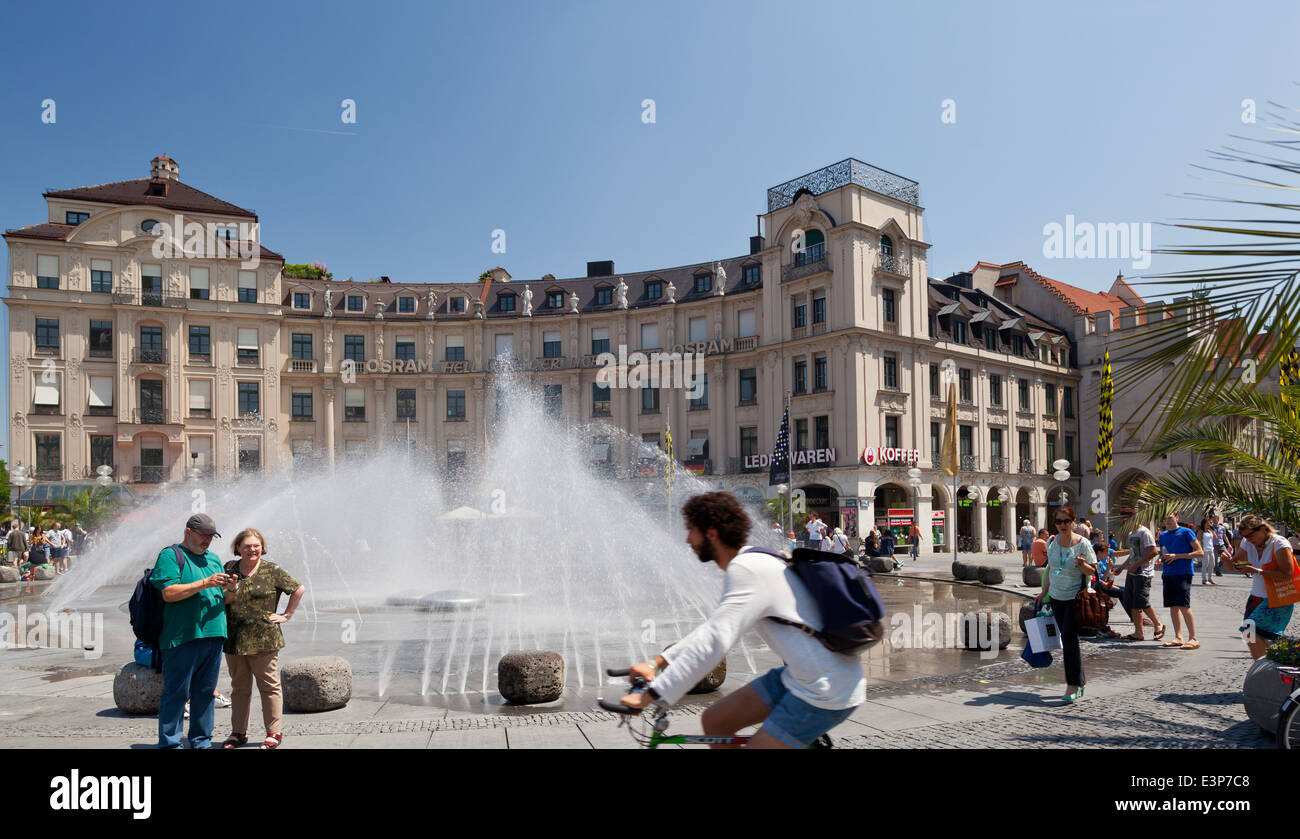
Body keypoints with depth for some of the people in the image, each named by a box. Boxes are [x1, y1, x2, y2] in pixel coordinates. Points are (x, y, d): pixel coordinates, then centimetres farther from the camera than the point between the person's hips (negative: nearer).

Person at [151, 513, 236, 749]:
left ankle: (201, 741, 20)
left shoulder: (213, 559, 19)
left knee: (206, 692, 11)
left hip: (213, 634, 7)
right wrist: (206, 583, -18)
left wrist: (228, 587, 0)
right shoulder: (170, 555, -1)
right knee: (176, 692, -3)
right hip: (182, 637, -6)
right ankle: (169, 743, 6)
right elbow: (168, 593, -15)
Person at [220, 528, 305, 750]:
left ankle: (274, 733, 8)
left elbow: (298, 589, 2)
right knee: (240, 687, 14)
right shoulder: (229, 569, 8)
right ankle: (238, 732, 24)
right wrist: (231, 592, -12)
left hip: (263, 639, -4)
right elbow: (222, 601, 8)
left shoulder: (272, 571, -2)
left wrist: (286, 615, 0)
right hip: (234, 639, 4)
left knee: (269, 686, 1)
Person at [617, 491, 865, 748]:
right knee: (714, 722, 10)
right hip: (798, 675, 10)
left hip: (828, 693, -10)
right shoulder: (751, 563, 10)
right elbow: (714, 628, 18)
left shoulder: (747, 570, -22)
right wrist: (657, 663, 12)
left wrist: (653, 694, -24)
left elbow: (713, 642, -28)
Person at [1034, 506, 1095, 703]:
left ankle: (1073, 686, -7)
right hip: (1056, 597, 5)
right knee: (1067, 639, 10)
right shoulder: (1052, 542, 4)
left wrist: (1082, 565, -26)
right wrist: (1043, 592, 18)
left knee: (1069, 637, -13)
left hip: (1075, 598, -5)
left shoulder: (1083, 544, -10)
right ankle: (1080, 681, 23)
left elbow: (1093, 571, -5)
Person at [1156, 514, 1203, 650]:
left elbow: (1200, 552, -8)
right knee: (1173, 606, 8)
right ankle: (1178, 638, 15)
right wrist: (1161, 560, 2)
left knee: (1183, 606, -14)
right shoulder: (1163, 535, 16)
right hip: (1168, 573, 7)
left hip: (1183, 573, -7)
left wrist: (1177, 556, -14)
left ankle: (1193, 639, -8)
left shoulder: (1186, 532, -3)